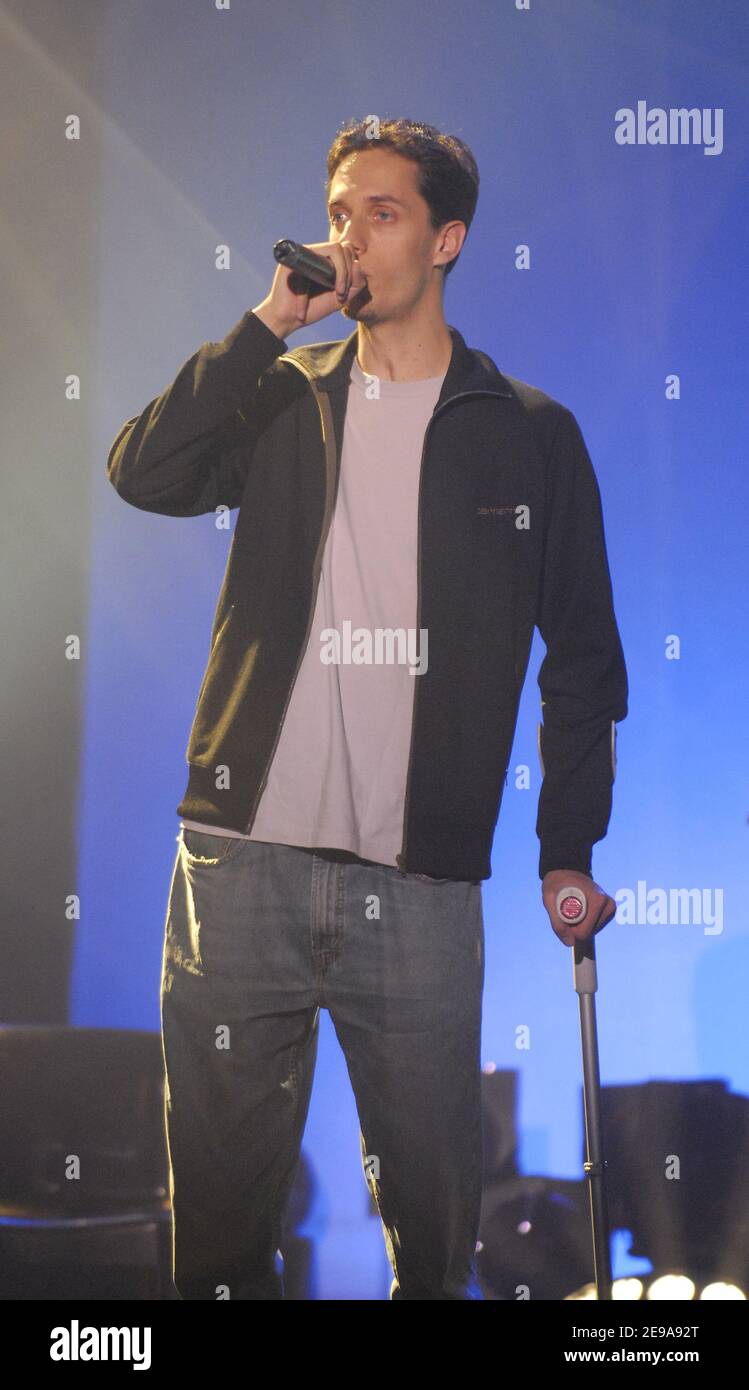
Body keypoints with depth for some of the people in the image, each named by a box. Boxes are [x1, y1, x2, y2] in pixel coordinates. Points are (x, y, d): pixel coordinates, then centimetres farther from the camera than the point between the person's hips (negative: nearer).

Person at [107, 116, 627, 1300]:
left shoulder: (532, 434, 7)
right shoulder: (282, 401, 12)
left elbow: (582, 657, 8)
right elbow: (144, 473, -6)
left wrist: (568, 850, 3)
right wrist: (272, 322, -5)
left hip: (421, 886, -1)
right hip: (241, 860, 2)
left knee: (432, 1195, 4)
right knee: (219, 1198, 6)